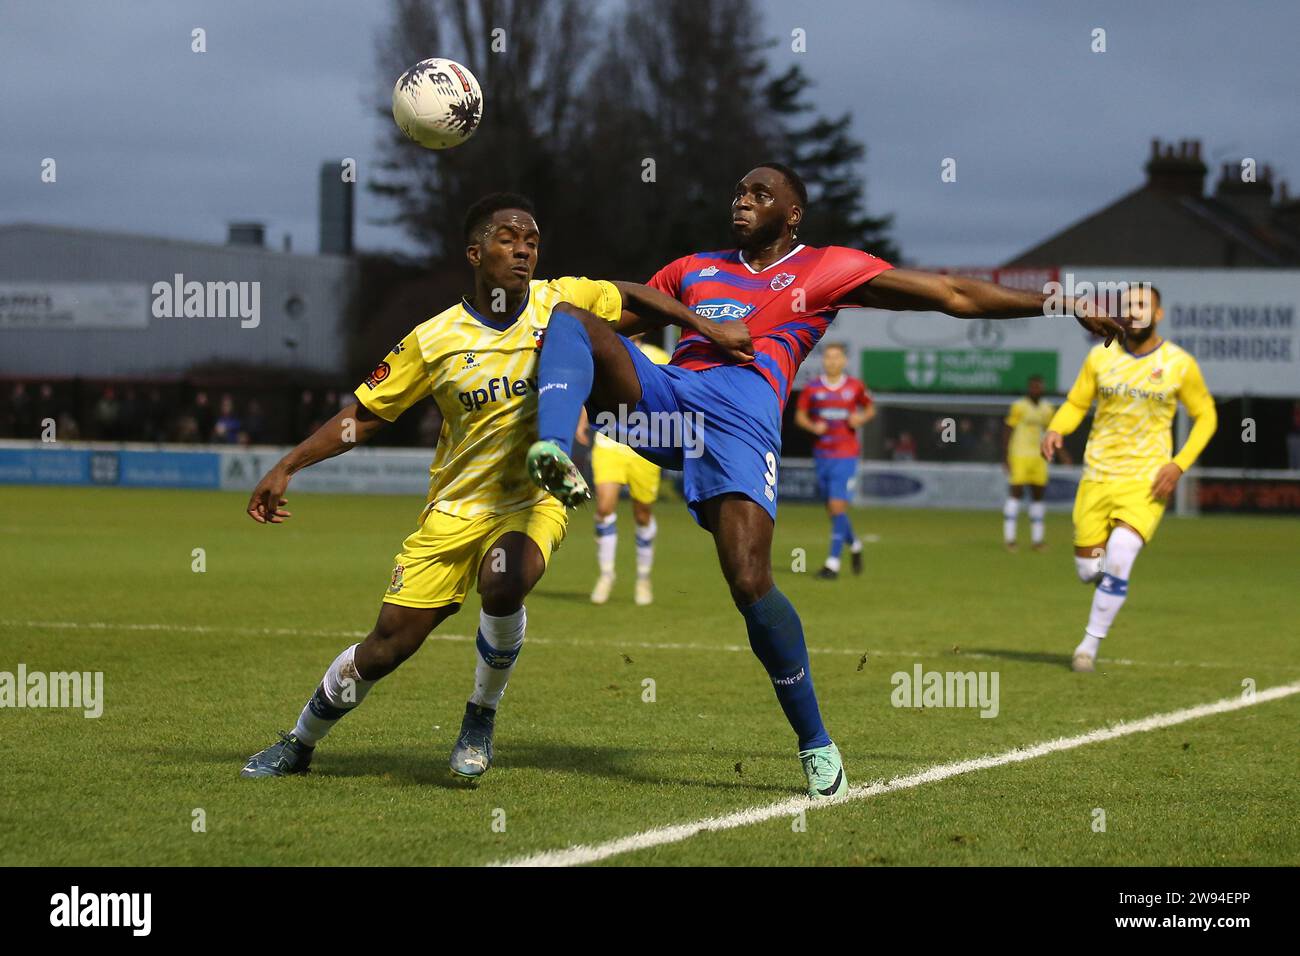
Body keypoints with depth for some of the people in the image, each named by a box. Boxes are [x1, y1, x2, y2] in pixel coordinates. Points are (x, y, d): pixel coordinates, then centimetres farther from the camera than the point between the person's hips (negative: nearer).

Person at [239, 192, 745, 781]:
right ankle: (300, 744, 24)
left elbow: (635, 299, 13)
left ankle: (482, 715, -7)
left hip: (535, 500, 0)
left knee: (503, 579, -34)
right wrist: (286, 468, -2)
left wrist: (705, 328, 3)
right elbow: (364, 416, 3)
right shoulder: (433, 341, -6)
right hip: (456, 508, 0)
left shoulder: (561, 304, -5)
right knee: (386, 648, -2)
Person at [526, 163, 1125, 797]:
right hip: (659, 390, 4)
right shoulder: (694, 269, 32)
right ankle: (553, 456, -41)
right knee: (569, 316, -17)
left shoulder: (827, 269, 18)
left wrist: (1062, 304, 14)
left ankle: (816, 744, -3)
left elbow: (955, 296, 17)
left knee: (750, 585, -20)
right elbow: (618, 313, 40)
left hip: (742, 401, -4)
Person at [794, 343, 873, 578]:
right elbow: (799, 416, 9)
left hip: (846, 455, -3)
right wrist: (813, 426, -11)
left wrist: (861, 418, -7)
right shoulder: (813, 388, 2)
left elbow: (870, 409, 15)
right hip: (822, 453, 3)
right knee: (831, 508, 9)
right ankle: (854, 545, 37)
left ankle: (833, 562, -11)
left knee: (837, 505, -13)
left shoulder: (855, 387, 0)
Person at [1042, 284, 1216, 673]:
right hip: (1097, 477, 3)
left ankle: (1090, 645, -11)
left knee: (1118, 557, -23)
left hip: (1146, 483, -3)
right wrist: (1055, 429, -11)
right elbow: (1076, 403, 11)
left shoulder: (1179, 364, -3)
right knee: (1088, 570, 3)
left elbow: (1205, 416, 7)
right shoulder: (1101, 357, 2)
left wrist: (1179, 465, -6)